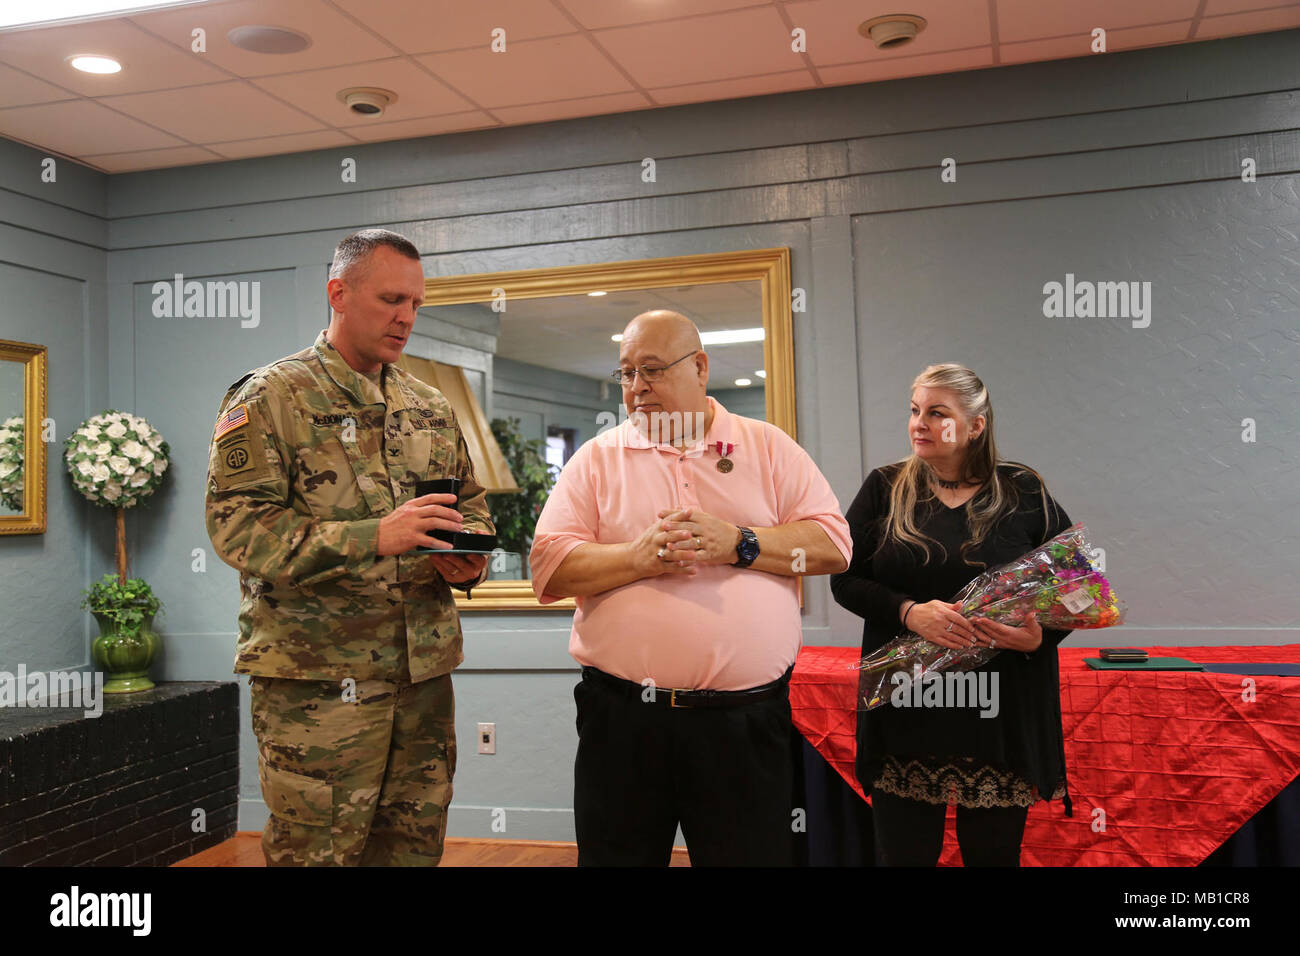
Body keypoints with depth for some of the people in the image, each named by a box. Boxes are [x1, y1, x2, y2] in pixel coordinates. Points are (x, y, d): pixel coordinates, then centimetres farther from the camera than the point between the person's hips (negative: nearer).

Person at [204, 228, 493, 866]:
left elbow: (472, 501, 23)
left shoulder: (431, 407, 15)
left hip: (424, 670, 6)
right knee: (317, 852, 2)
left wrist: (468, 558, -1)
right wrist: (374, 537, -25)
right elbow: (237, 522, -14)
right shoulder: (269, 397, -4)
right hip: (315, 680, -5)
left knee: (416, 844, 14)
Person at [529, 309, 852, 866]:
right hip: (623, 717, 1)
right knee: (618, 854, 11)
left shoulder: (767, 447, 8)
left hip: (746, 718, 0)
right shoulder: (596, 459, 7)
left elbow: (834, 545, 0)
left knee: (751, 855, 10)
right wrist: (640, 557, -15)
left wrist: (738, 544, -13)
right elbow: (547, 567, -1)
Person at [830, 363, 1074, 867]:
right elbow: (845, 579, 3)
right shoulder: (884, 489, 6)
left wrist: (1040, 636, -13)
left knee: (994, 850, 9)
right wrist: (909, 612, -14)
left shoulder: (1024, 492, 3)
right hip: (906, 712, 1)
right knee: (903, 851, 6)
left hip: (999, 712, 0)